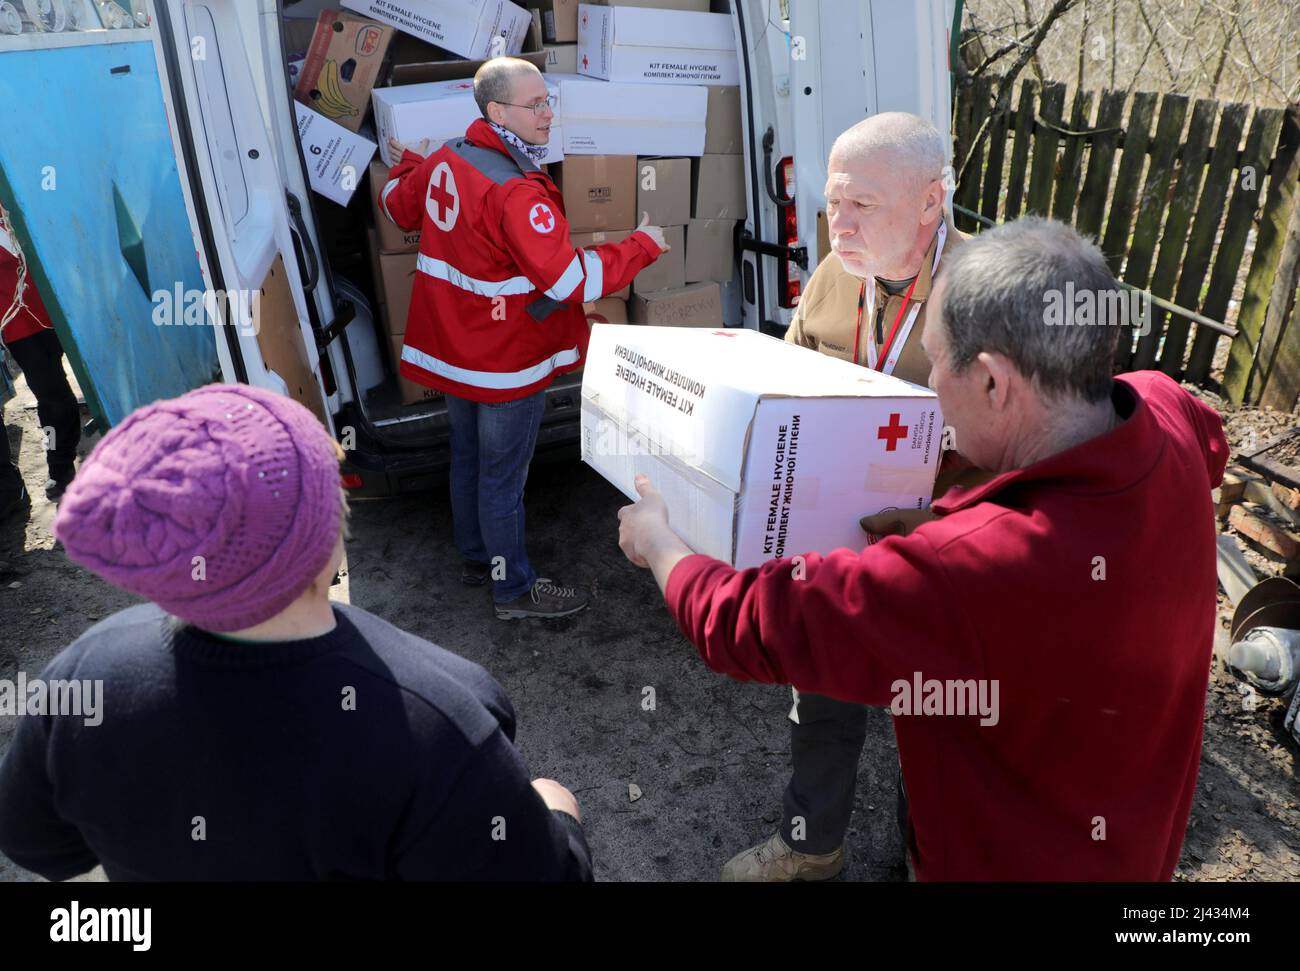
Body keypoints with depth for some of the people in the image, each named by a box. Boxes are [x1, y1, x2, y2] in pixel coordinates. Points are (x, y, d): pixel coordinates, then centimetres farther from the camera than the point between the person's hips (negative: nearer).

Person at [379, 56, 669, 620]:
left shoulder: (443, 161, 1)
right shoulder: (517, 192, -26)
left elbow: (396, 206, 20)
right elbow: (570, 279, -30)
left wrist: (408, 166, 41)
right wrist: (643, 246, -18)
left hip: (450, 348, 9)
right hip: (506, 361, -9)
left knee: (467, 457, 21)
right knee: (503, 475, 4)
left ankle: (475, 558, 41)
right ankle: (514, 590, 21)